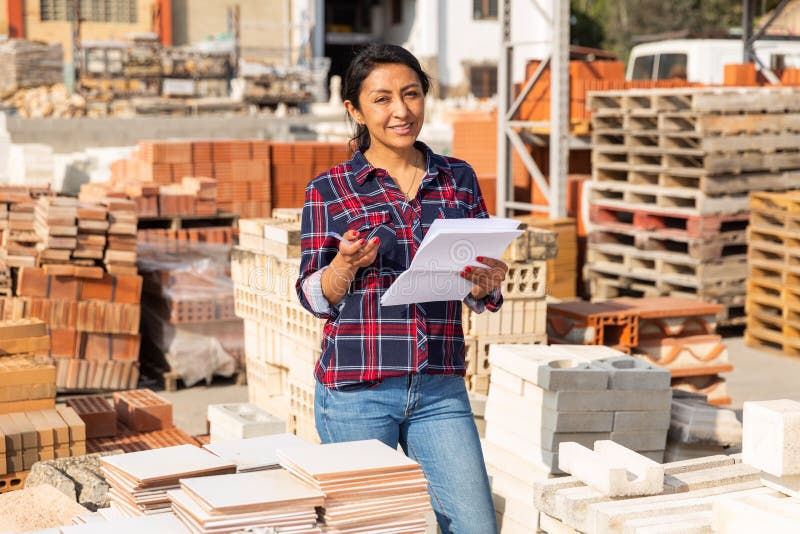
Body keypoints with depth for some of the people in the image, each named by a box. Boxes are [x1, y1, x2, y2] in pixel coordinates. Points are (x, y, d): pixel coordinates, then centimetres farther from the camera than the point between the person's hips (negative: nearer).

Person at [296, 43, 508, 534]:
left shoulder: (459, 180, 8)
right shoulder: (330, 190, 0)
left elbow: (479, 298, 12)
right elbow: (316, 299, 0)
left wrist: (487, 282, -11)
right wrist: (347, 261, -20)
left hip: (440, 390, 2)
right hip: (356, 391, -2)